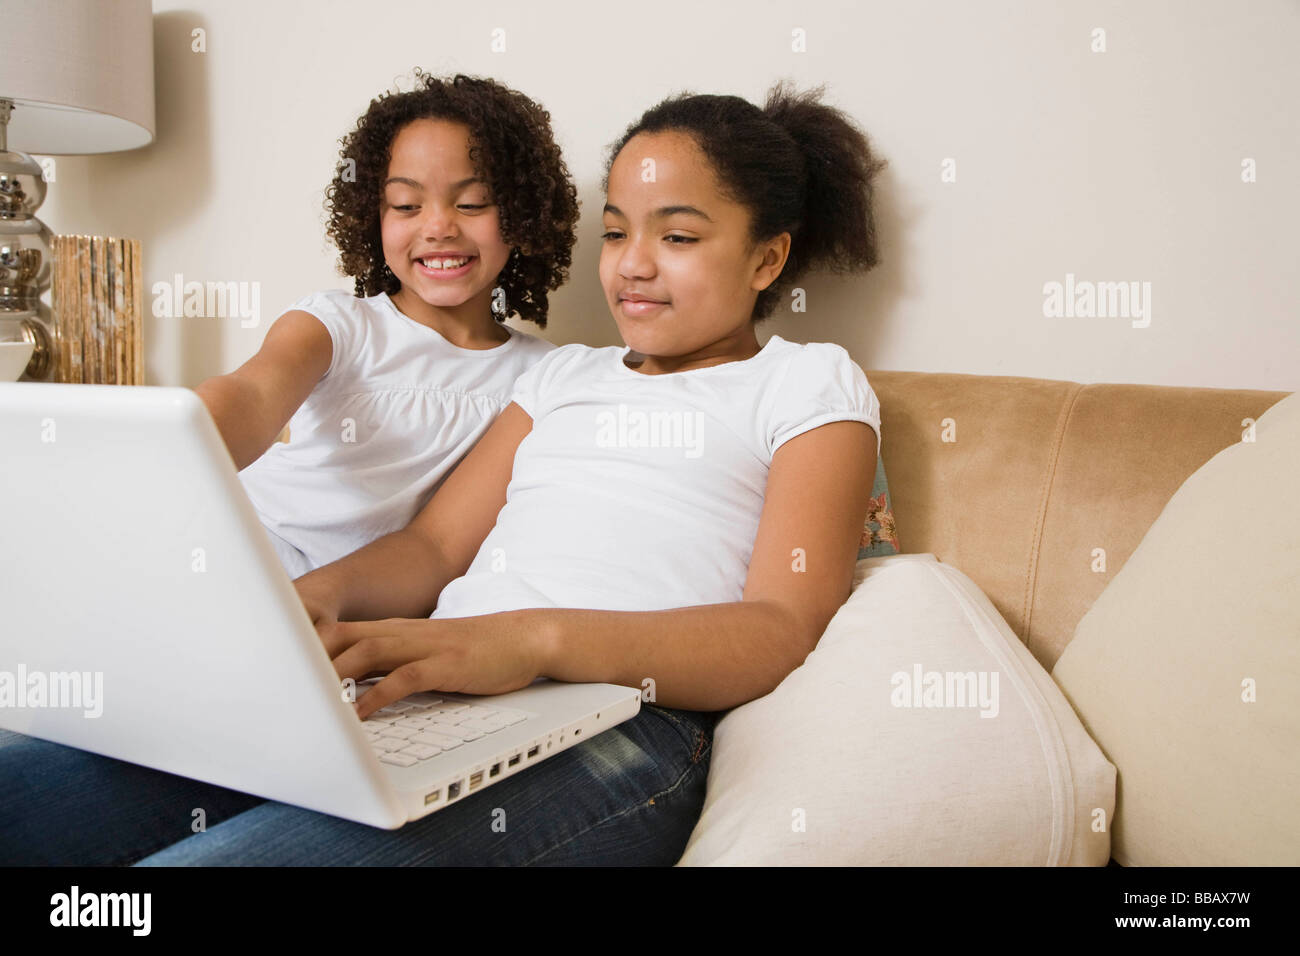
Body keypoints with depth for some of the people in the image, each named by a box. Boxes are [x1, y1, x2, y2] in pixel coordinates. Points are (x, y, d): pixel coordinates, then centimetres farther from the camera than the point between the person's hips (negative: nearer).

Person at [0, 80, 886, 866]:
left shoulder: (812, 383, 13)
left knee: (208, 854, -30)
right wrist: (319, 595, -5)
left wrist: (537, 637, -20)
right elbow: (434, 547, 19)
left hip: (619, 719, -5)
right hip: (418, 684, 5)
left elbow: (782, 631, -4)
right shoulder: (564, 375, 29)